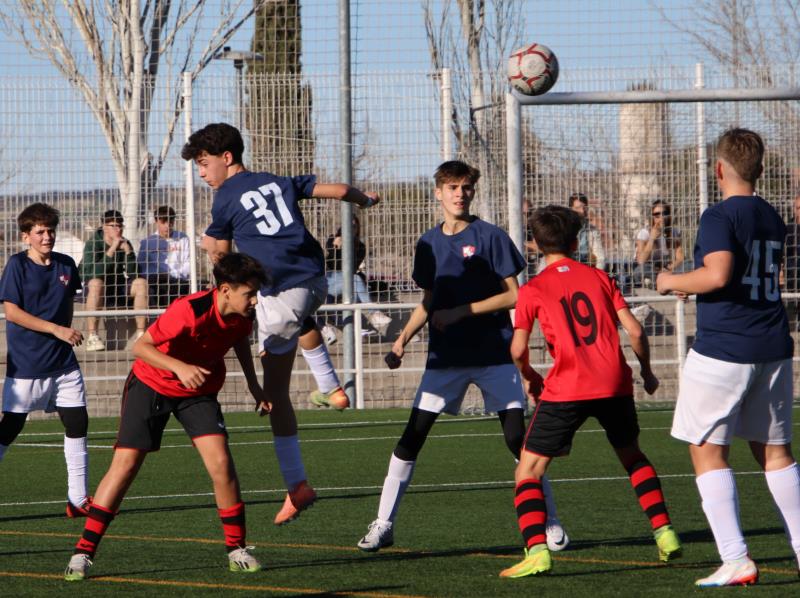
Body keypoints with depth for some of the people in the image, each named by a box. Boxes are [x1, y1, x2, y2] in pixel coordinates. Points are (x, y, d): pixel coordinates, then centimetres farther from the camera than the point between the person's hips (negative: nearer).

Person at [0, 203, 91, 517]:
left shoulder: (66, 265, 6)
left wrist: (68, 333, 13)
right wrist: (56, 330, -18)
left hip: (63, 363, 5)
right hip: (26, 365, -5)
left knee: (77, 424, 2)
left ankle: (79, 499, 8)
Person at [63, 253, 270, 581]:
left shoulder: (243, 315, -12)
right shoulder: (190, 311, -33)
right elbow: (140, 346, -30)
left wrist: (252, 383, 8)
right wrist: (179, 367, -42)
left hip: (199, 390, 4)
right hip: (151, 383, -4)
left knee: (220, 462, -14)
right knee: (124, 465, -8)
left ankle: (237, 549, -1)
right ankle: (83, 552, -2)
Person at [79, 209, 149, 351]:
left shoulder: (125, 244, 1)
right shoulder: (93, 244, -13)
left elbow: (132, 274, -7)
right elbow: (94, 274, -28)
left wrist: (128, 251, -19)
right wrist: (112, 250, -29)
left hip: (117, 289, 5)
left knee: (141, 283, -18)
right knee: (96, 283, -37)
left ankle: (140, 333, -18)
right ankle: (92, 336, -40)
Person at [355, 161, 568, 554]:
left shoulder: (490, 237, -5)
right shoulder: (429, 244, 8)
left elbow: (513, 296, -8)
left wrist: (461, 312, -14)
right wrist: (402, 340, 2)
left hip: (493, 355, -3)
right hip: (444, 357, 3)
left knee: (518, 439, -5)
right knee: (410, 439, -3)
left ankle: (550, 523, 7)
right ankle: (383, 524, 4)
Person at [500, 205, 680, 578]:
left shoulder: (533, 290, 3)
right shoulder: (599, 278, 11)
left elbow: (518, 349, -3)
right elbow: (634, 330, 6)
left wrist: (530, 378, 17)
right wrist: (647, 372, 21)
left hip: (566, 389, -4)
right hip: (615, 384, 4)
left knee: (528, 471, 5)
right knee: (632, 457, 28)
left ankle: (536, 551, -14)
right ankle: (664, 535, 20)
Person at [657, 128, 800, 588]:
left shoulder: (720, 216, -11)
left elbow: (718, 275, -25)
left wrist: (674, 282, -8)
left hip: (722, 350, -7)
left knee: (708, 451, -1)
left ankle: (736, 559, -9)